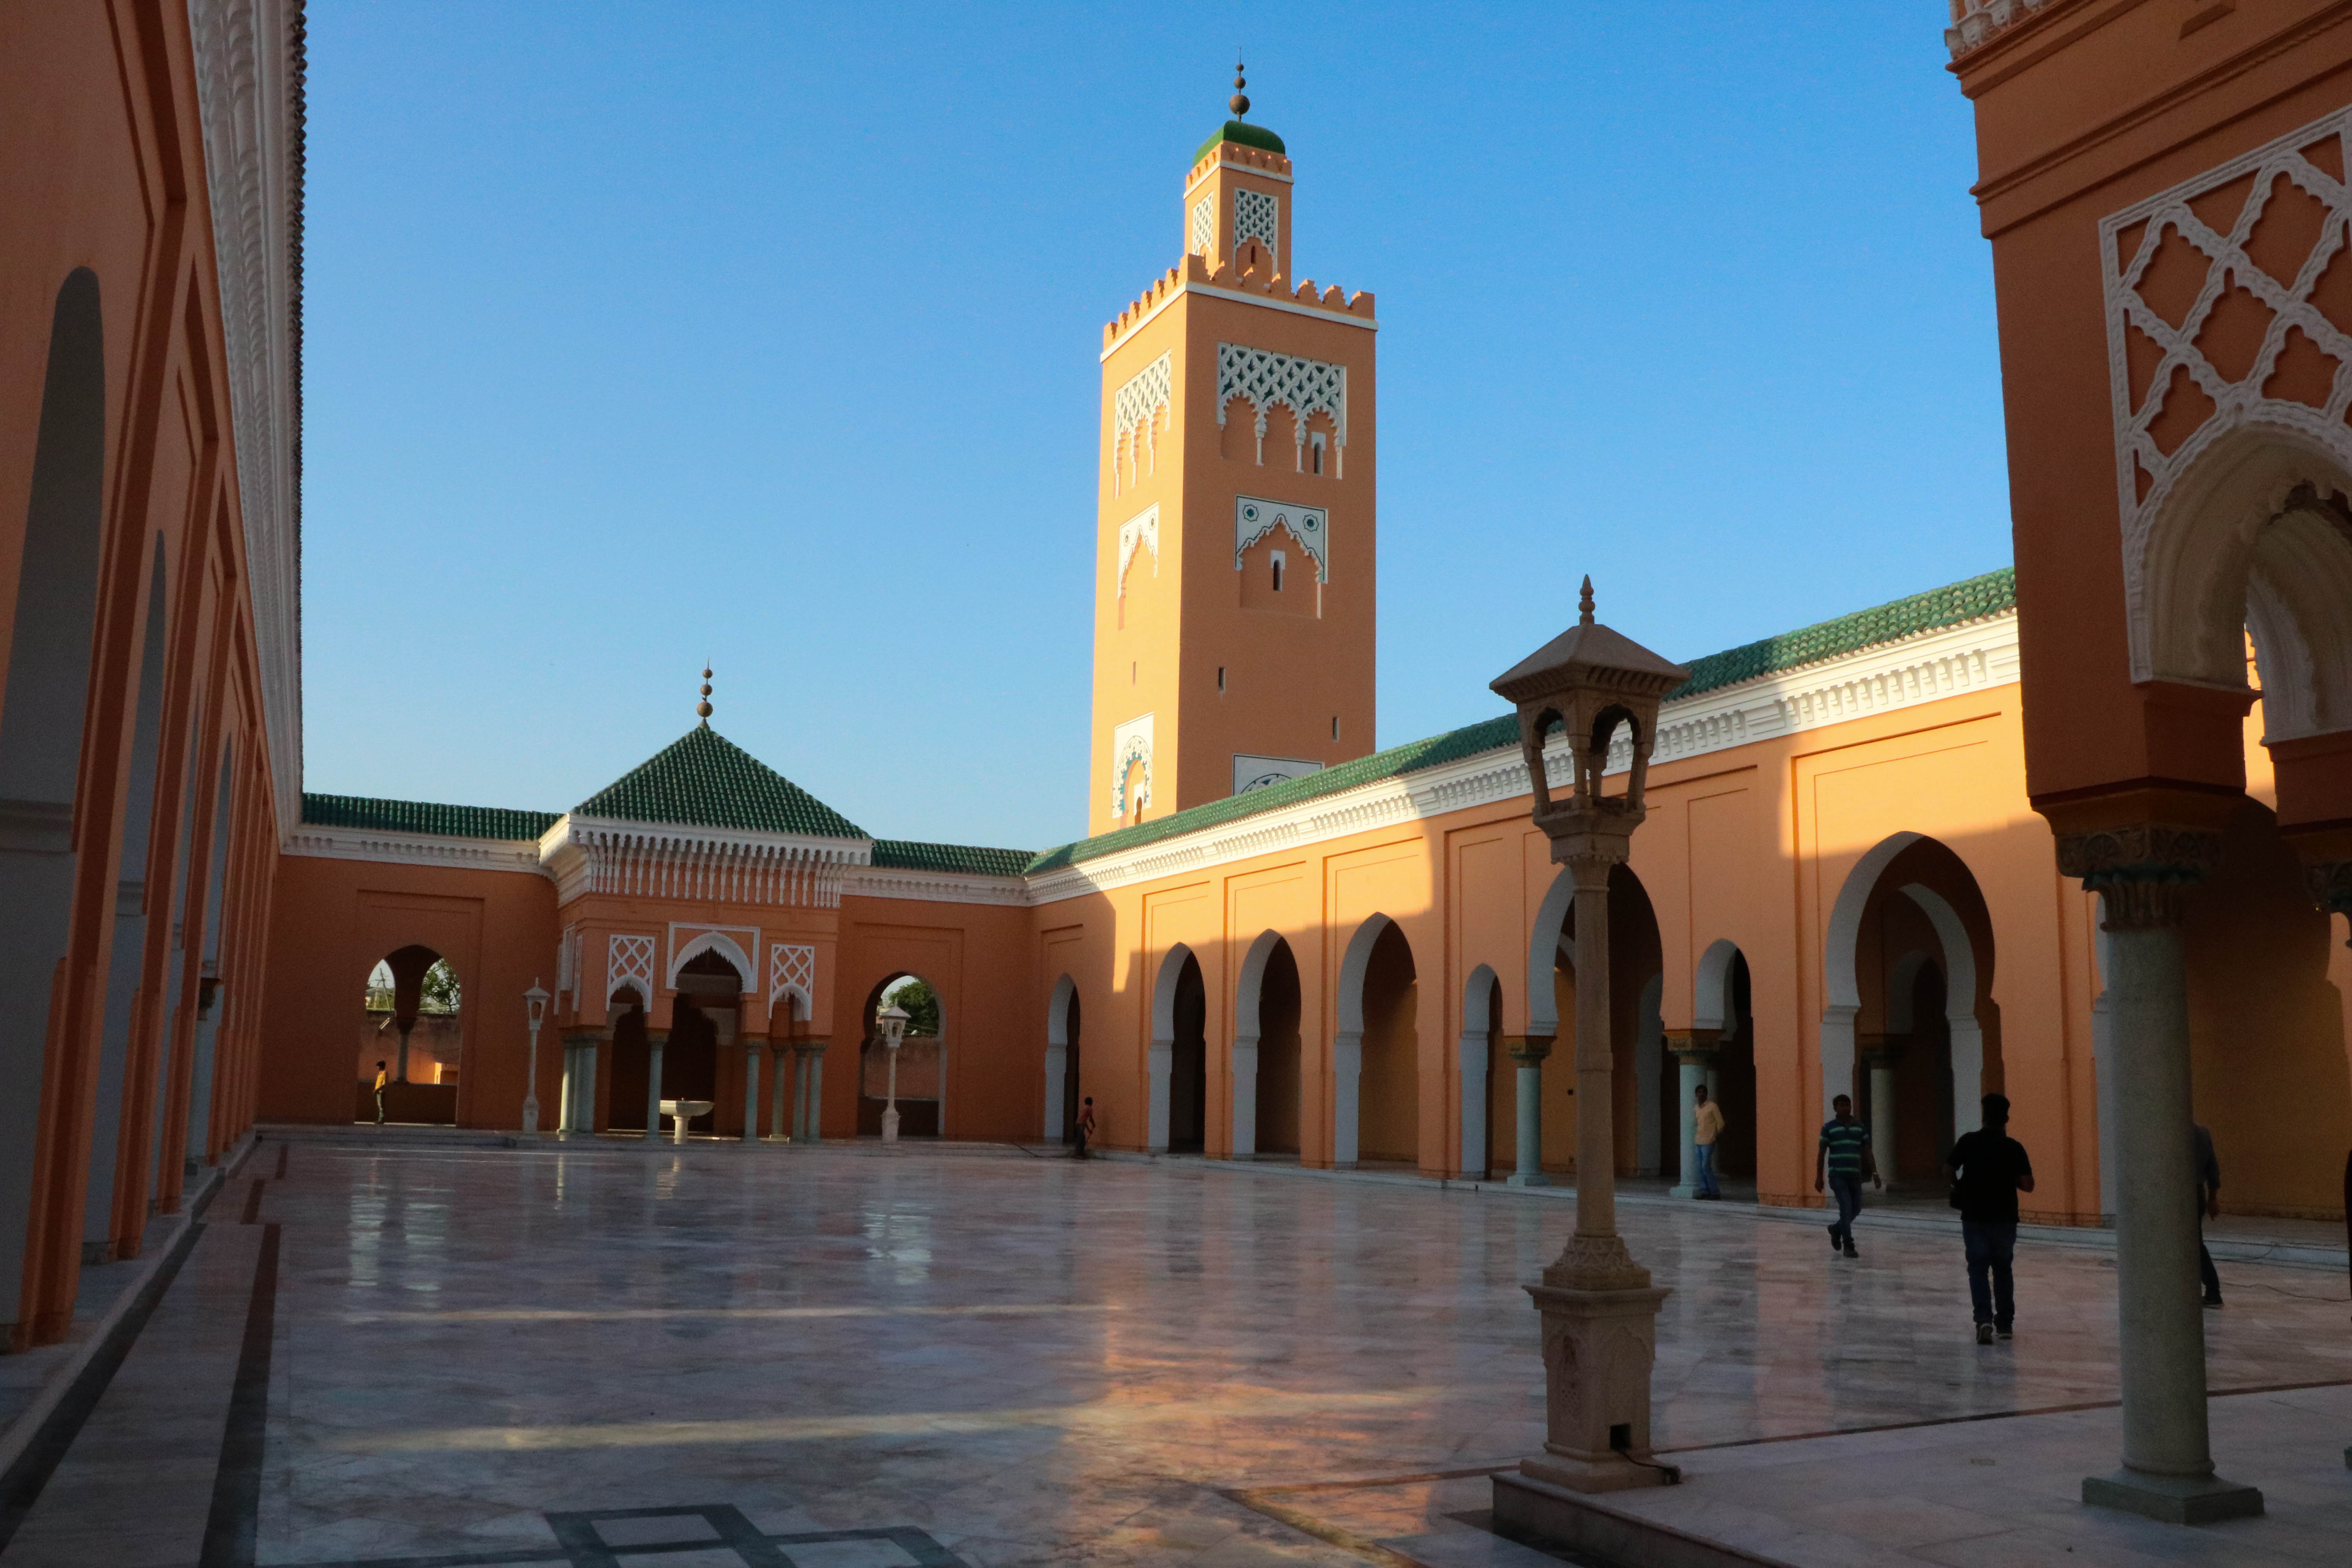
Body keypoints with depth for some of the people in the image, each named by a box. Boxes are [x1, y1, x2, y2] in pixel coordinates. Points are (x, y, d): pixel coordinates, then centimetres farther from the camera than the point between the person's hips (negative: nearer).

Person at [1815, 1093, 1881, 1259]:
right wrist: (1819, 1177, -2)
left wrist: (1875, 1173, 2)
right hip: (1837, 1175, -4)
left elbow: (1867, 1152, 10)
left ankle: (1836, 1229, 35)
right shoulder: (1829, 1128, 0)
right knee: (1846, 1207, -13)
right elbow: (1821, 1153, 1)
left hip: (1855, 1175, 4)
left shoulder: (1860, 1127, 9)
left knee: (1856, 1209, 8)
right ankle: (1848, 1246, -7)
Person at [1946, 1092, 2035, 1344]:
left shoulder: (1969, 1142, -7)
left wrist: (1961, 1184, 15)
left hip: (1975, 1217, -1)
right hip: (2005, 1218, 1)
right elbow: (2028, 1185, -9)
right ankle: (2005, 1323, 23)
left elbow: (1948, 1170, -6)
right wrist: (2010, 1180, 11)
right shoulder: (2014, 1147, -7)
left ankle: (1984, 1318, -15)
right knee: (2002, 1269, 17)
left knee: (1978, 1269, 4)